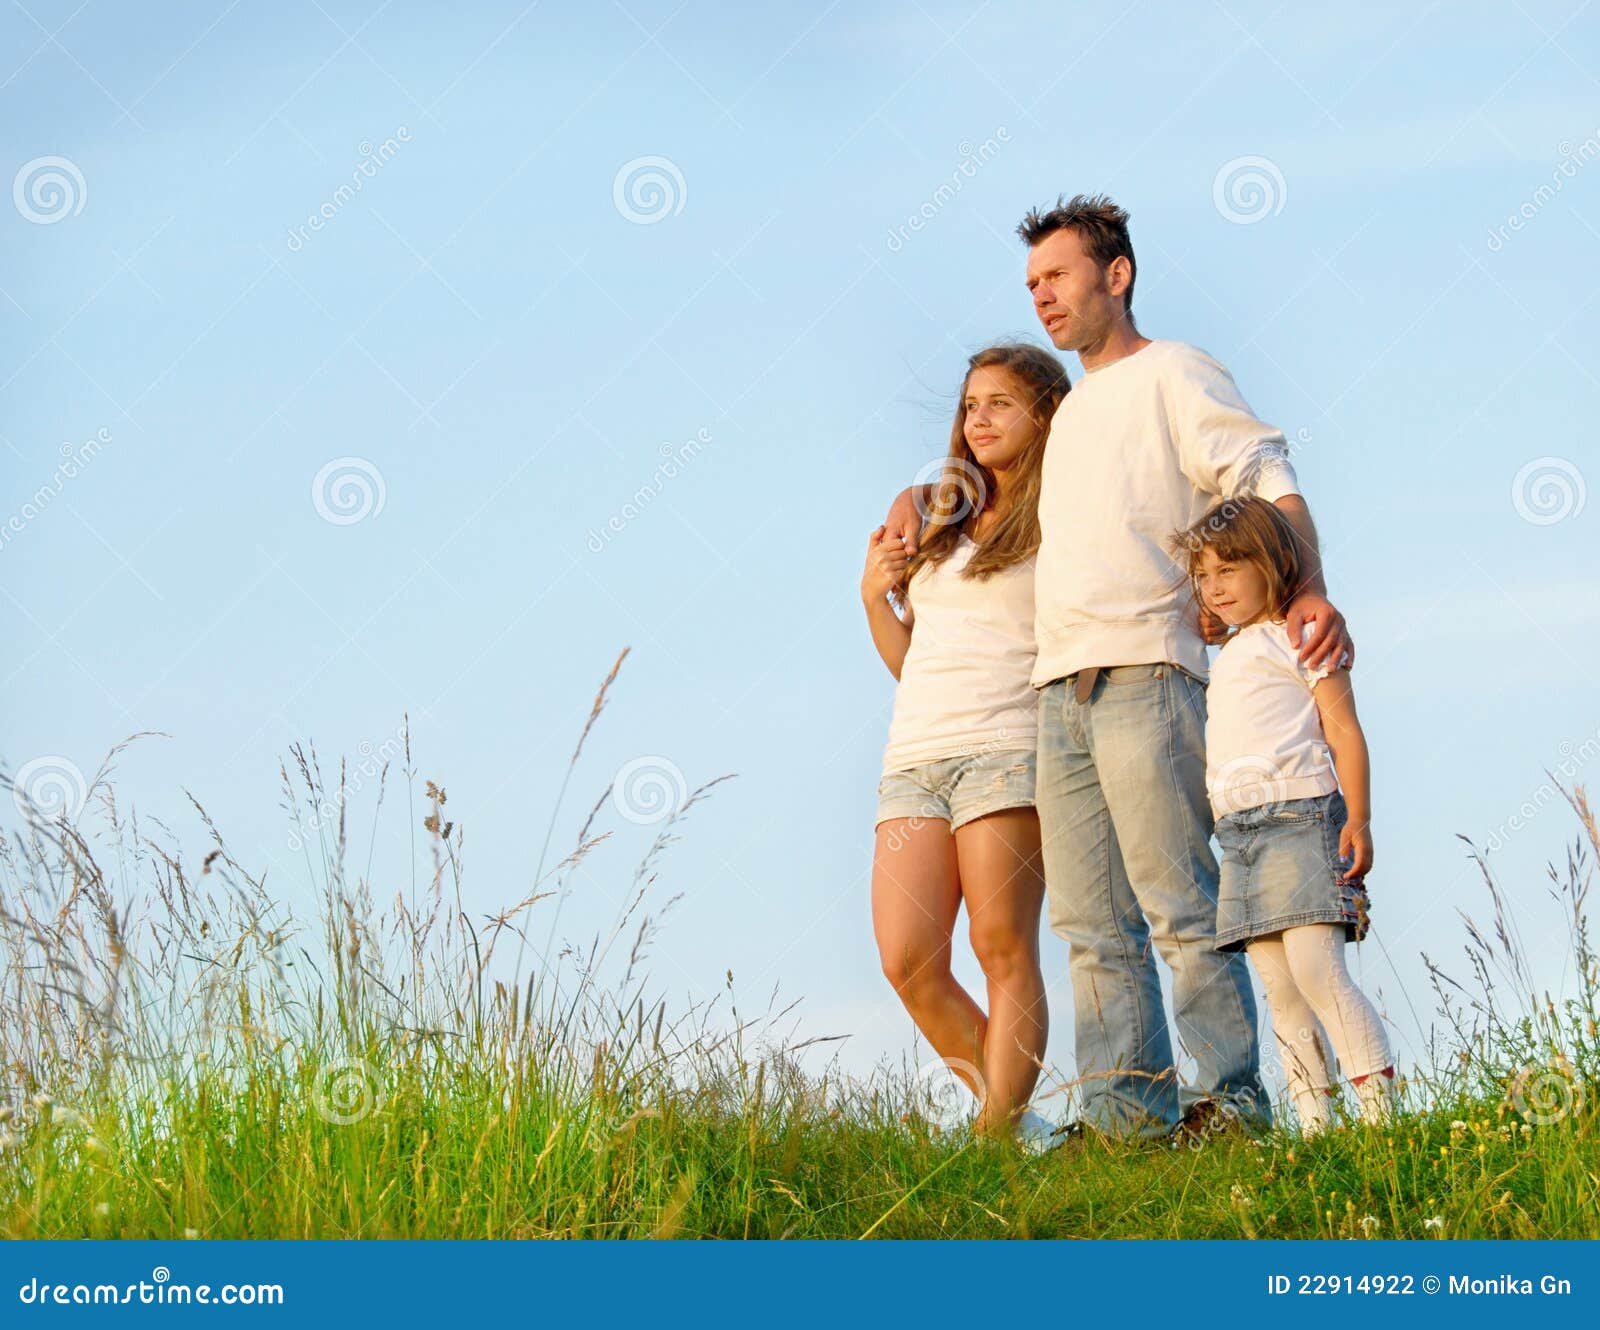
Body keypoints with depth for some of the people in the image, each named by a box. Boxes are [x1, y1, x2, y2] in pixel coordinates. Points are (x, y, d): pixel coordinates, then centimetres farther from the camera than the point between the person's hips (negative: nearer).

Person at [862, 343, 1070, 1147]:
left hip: (1006, 749, -6)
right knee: (908, 962, -7)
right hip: (914, 759, 6)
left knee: (1003, 948, -11)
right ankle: (1009, 1115, 4)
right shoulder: (942, 527, 25)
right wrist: (874, 597, 11)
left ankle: (999, 1138, -12)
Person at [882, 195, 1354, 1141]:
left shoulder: (1173, 374, 4)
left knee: (1182, 909, -12)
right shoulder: (1068, 415, 27)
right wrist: (917, 496, 24)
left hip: (1144, 671, -8)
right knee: (1095, 925, 1)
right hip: (1061, 690, 8)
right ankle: (1128, 1111, 0)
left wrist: (1309, 591, -24)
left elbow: (1268, 480, -7)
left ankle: (1230, 1099, -11)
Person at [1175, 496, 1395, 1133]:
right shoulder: (1228, 657, 24)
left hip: (1299, 815, -8)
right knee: (1281, 992, 1)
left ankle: (1380, 1112, -22)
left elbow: (1343, 729, -5)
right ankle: (1315, 1126, -2)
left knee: (1316, 971, -19)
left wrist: (1358, 820, -15)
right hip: (1238, 834, 8)